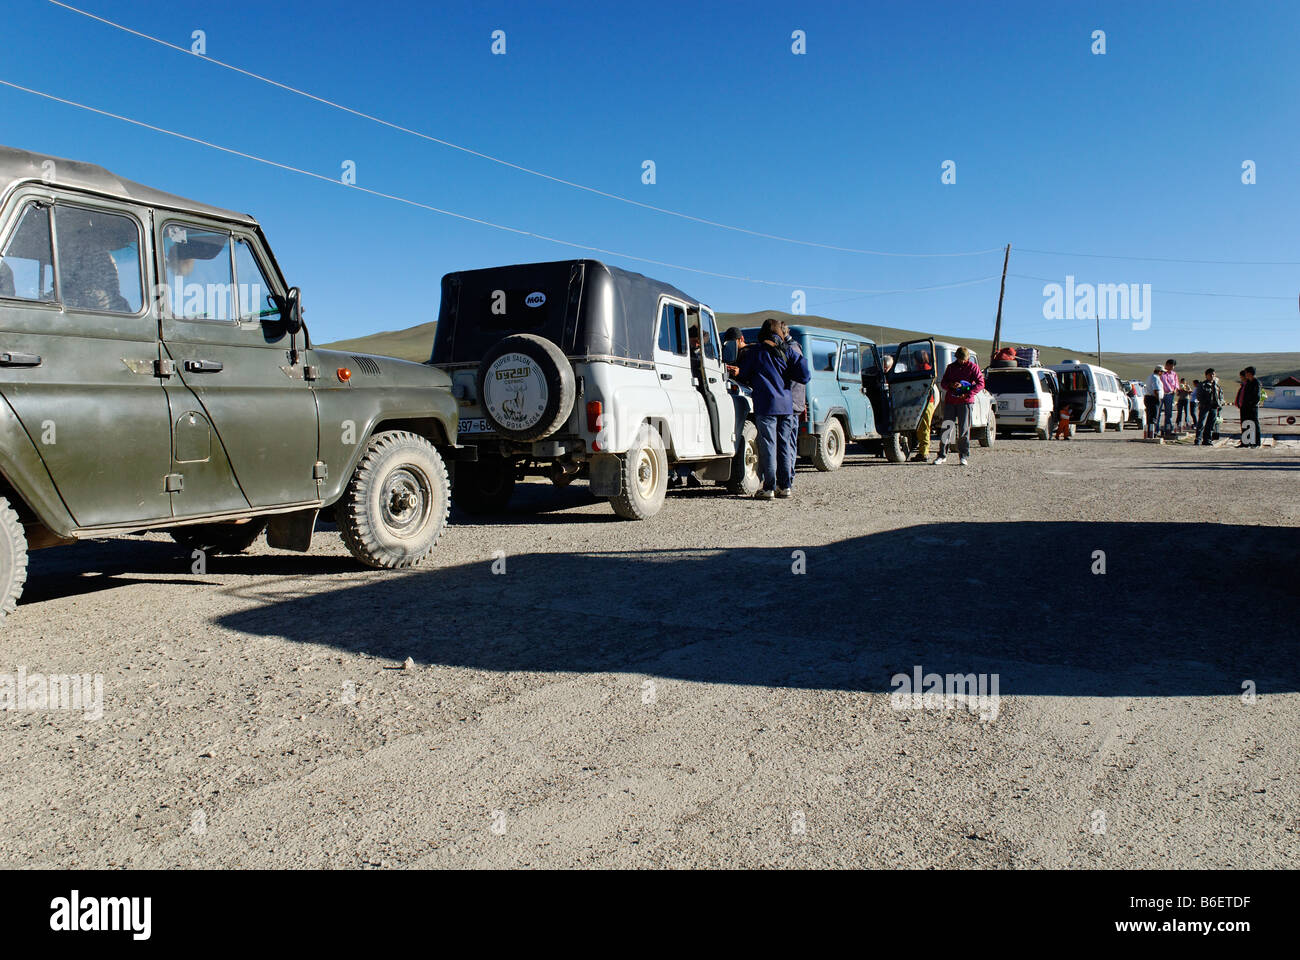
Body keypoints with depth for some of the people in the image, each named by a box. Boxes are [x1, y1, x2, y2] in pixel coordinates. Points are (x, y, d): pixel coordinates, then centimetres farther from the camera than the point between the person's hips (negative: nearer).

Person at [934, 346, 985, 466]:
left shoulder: (973, 367, 5)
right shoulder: (951, 367, 15)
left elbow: (980, 383, -1)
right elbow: (943, 383, 15)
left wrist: (968, 394, -14)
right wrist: (951, 385, -8)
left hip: (965, 402, -3)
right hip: (950, 401, 3)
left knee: (964, 429, -4)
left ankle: (964, 456, 3)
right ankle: (942, 455, 5)